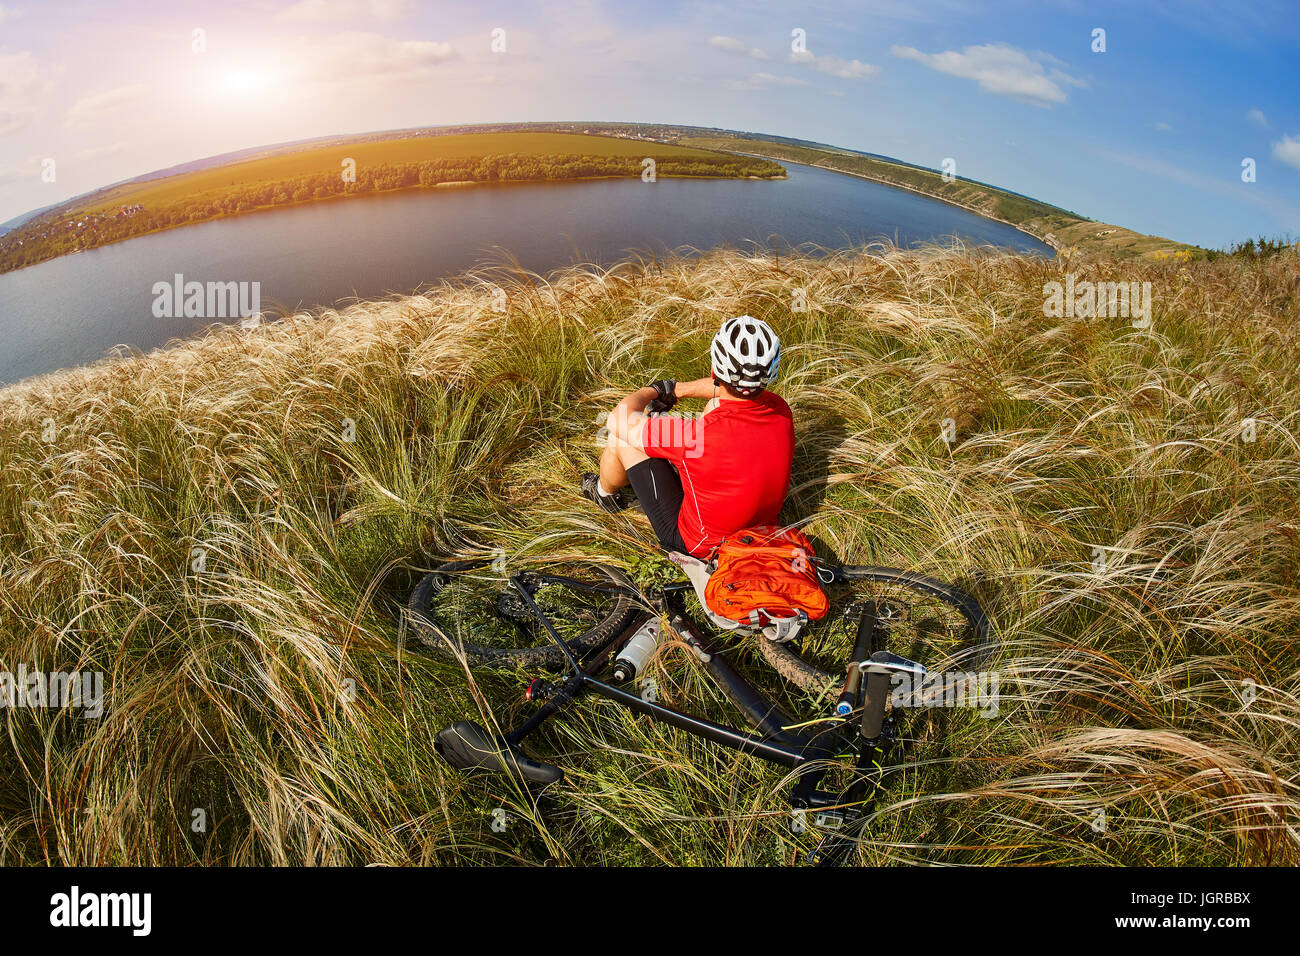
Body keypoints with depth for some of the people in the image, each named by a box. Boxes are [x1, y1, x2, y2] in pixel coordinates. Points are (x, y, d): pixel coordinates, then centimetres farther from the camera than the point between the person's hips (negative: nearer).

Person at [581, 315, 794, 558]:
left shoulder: (703, 434, -37)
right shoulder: (780, 410, -19)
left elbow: (619, 420, -20)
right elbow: (734, 385, 7)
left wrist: (652, 391, -1)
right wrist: (676, 390, 15)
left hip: (697, 546, -6)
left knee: (622, 436, 1)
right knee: (716, 402, 15)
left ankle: (605, 491, 36)